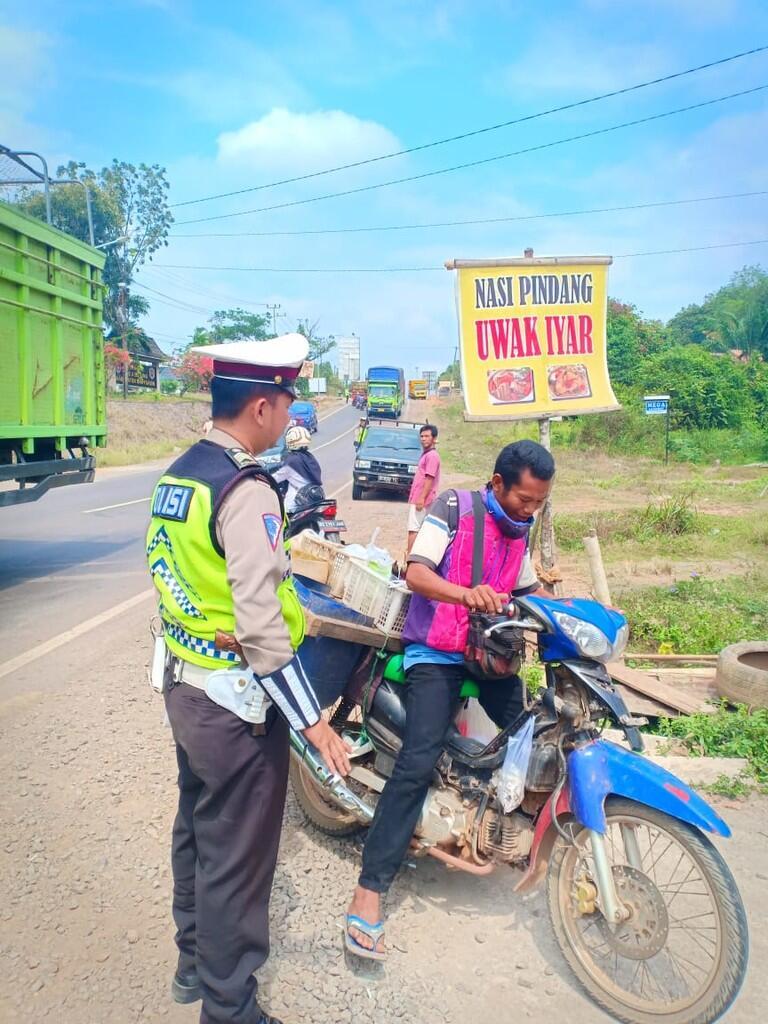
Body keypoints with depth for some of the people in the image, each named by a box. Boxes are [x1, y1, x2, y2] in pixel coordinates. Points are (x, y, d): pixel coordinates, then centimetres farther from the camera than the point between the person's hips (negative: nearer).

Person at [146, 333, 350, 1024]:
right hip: (235, 700, -9)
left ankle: (194, 960, 44)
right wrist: (312, 718, -22)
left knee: (196, 827, 24)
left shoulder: (176, 475, 5)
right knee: (237, 856, 7)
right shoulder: (247, 490, -22)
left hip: (183, 682, 9)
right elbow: (260, 625, -27)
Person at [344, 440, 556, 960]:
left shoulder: (519, 531, 15)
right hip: (437, 653, -7)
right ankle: (370, 889, -14)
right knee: (418, 764, -18)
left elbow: (530, 590, 27)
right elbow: (416, 572, -19)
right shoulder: (454, 507, -7)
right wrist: (467, 594, -38)